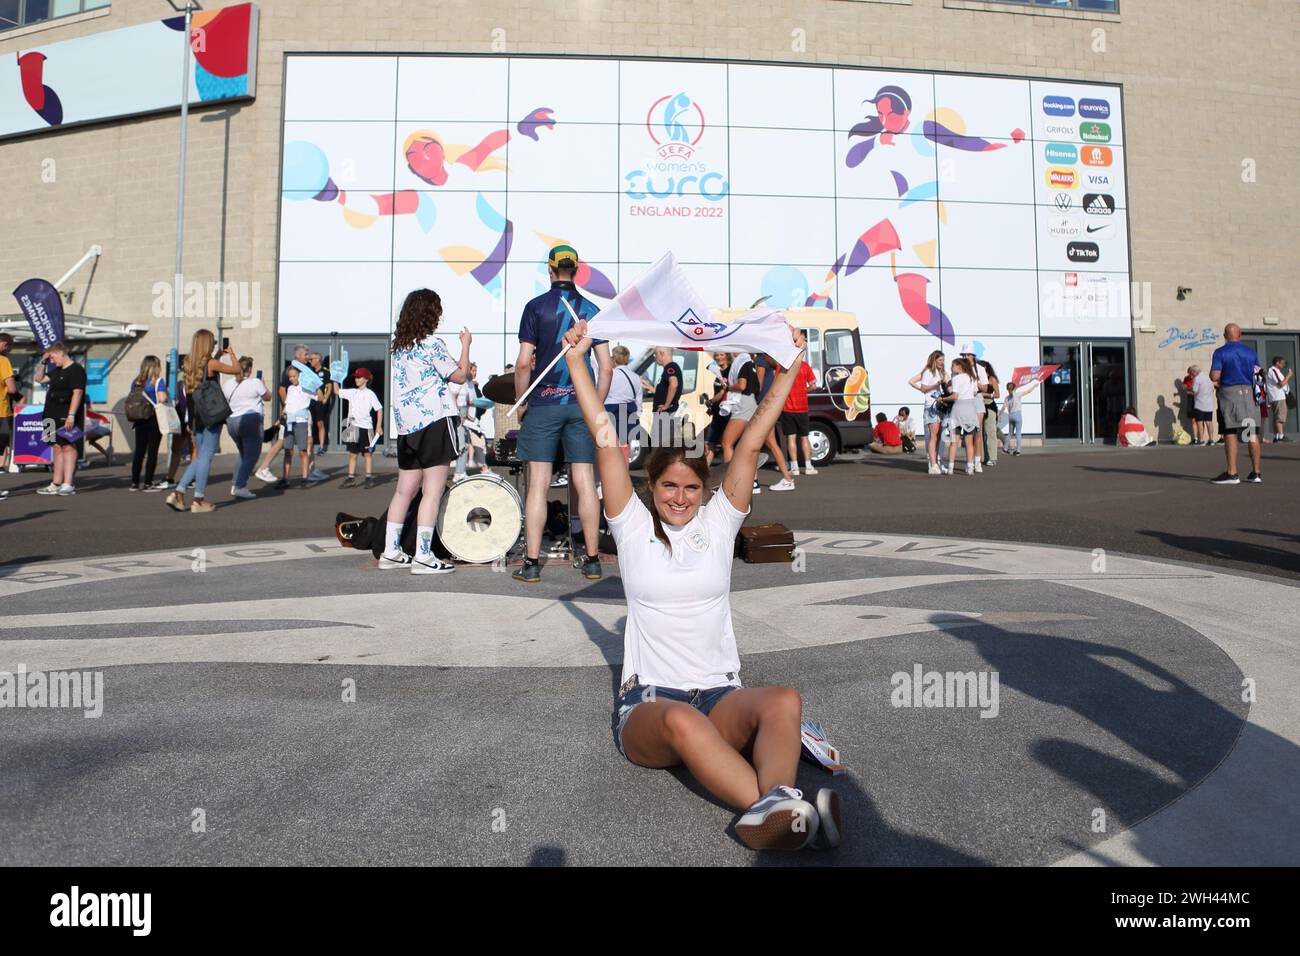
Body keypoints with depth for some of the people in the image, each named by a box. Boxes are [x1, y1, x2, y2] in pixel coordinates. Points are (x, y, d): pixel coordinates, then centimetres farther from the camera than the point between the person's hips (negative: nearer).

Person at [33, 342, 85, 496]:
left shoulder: (76, 370, -11)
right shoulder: (57, 371, 19)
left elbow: (77, 393, -18)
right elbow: (39, 379, 31)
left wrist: (71, 416, -24)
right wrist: (42, 361, 18)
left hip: (68, 418, -9)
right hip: (55, 416, 9)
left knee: (68, 447, -9)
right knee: (58, 447, 10)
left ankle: (68, 485, -10)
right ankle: (56, 484, 13)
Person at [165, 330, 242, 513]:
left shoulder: (188, 363, 7)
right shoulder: (211, 363, -11)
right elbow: (237, 370, -3)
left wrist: (219, 356, 24)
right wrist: (231, 353, 13)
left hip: (195, 416, 7)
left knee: (200, 457, 16)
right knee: (206, 457, -1)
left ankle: (178, 493, 8)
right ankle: (199, 500, 2)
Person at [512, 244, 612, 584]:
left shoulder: (536, 306, -1)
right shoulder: (591, 310, 7)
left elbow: (524, 363, -7)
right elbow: (606, 368, 4)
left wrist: (521, 401, 5)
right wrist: (597, 406, 13)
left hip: (544, 404, -2)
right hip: (582, 404, 2)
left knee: (538, 484, 0)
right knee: (585, 483, 5)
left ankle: (531, 563, 2)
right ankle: (592, 559, 11)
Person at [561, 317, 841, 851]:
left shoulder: (718, 523, 10)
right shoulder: (633, 528, 5)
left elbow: (751, 444, 5)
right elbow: (606, 440, 0)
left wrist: (790, 368, 2)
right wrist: (576, 360, -3)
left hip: (721, 695, 2)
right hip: (645, 703, -2)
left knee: (784, 701, -32)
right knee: (681, 719, -39)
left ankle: (774, 814, -53)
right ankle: (780, 813, -52)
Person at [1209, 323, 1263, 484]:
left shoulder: (1220, 352, -4)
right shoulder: (1251, 352, 9)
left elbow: (1214, 376, -12)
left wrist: (1221, 379, 10)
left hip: (1230, 393, -4)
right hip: (1249, 393, 4)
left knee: (1230, 433, -3)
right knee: (1252, 433, 6)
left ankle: (1232, 473, -6)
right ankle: (1256, 472, 9)